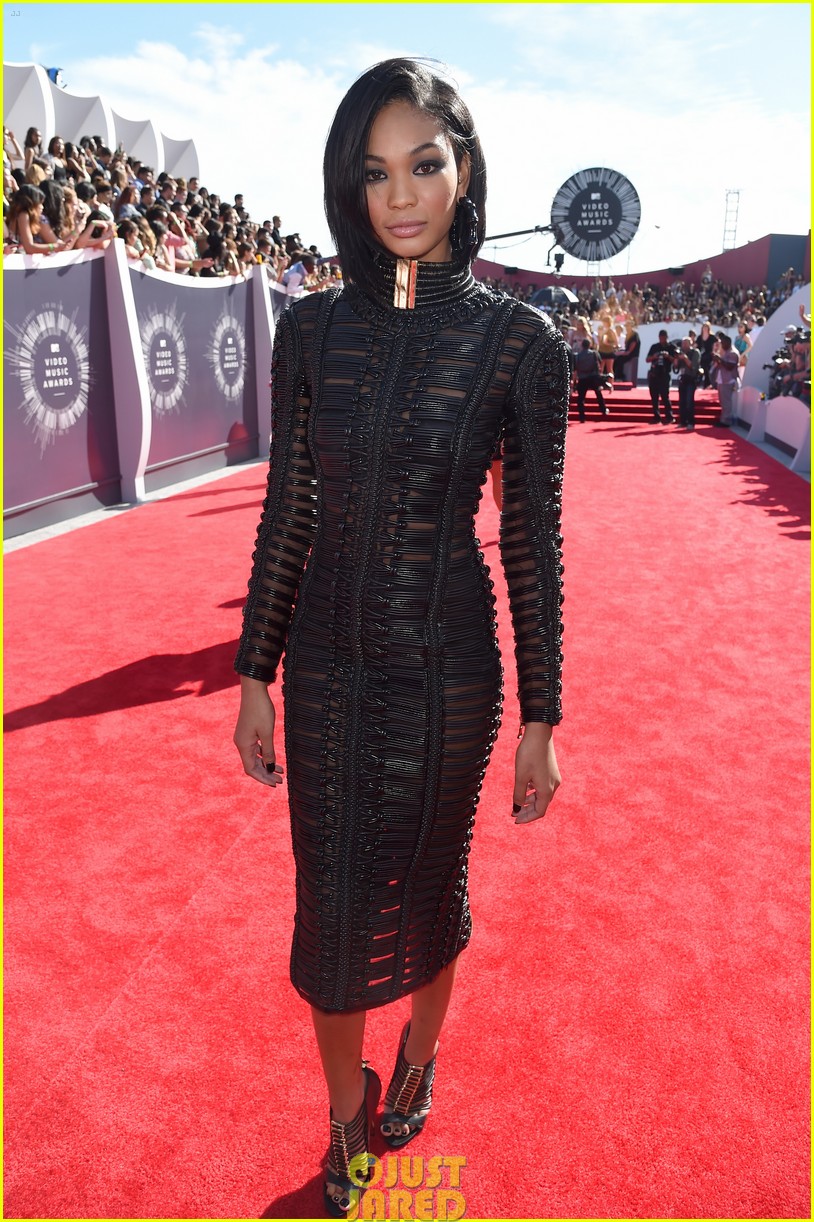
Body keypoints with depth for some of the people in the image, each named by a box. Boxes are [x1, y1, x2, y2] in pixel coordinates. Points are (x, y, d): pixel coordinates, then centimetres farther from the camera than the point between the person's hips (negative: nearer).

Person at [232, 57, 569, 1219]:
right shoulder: (312, 328, -2)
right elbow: (287, 512, 3)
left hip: (446, 668, -2)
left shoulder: (519, 341, -10)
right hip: (327, 664, 3)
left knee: (426, 885, 17)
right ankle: (347, 1116, 41)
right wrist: (254, 675, 4)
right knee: (331, 903, 12)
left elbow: (533, 540, -7)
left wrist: (540, 717, -5)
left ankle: (420, 1054, 51)